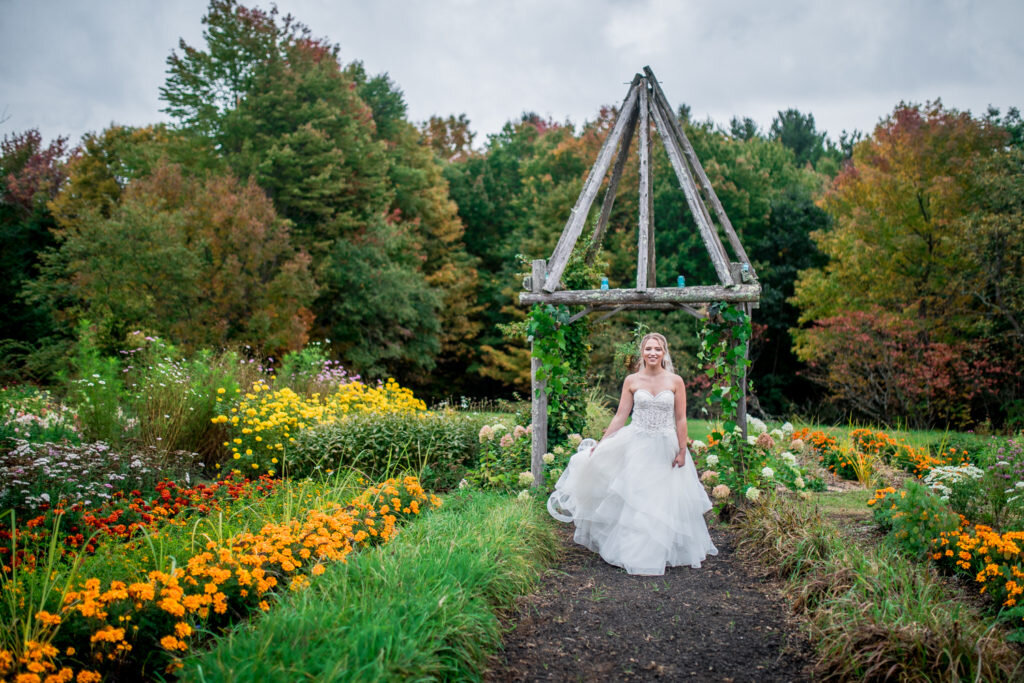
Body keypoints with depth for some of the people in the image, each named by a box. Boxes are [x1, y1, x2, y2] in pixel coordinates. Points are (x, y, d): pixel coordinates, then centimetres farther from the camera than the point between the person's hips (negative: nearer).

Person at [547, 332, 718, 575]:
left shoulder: (675, 381, -1)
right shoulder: (632, 381, 1)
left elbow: (681, 420, 0)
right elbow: (620, 416, 3)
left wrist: (682, 451, -3)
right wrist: (600, 445, 0)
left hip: (665, 449, 0)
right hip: (636, 446, 0)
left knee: (664, 502, 4)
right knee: (632, 498, 1)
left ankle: (658, 554, 20)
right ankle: (634, 552, 13)